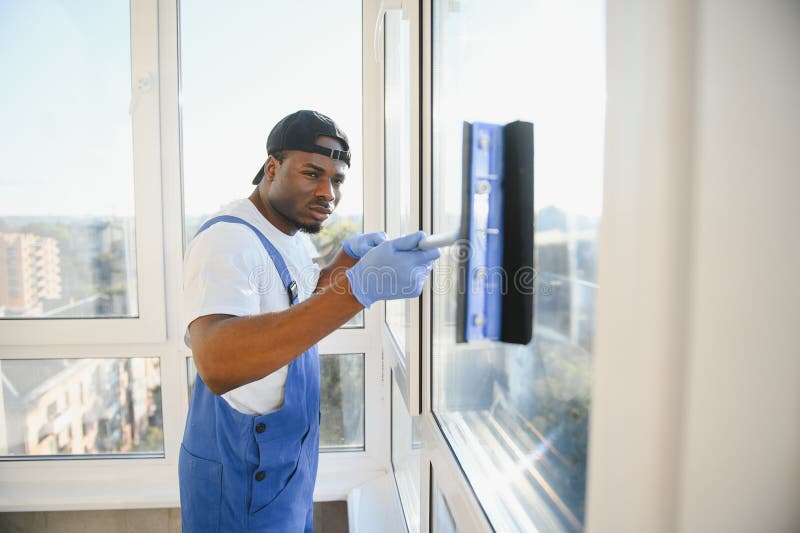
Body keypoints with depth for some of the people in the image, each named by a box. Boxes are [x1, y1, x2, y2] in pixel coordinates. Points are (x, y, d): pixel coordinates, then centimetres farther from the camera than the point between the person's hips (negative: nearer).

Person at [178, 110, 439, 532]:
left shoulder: (288, 235, 3)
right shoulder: (228, 239, -26)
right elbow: (216, 365, -42)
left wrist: (347, 257, 0)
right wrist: (358, 286, -49)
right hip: (243, 473, -8)